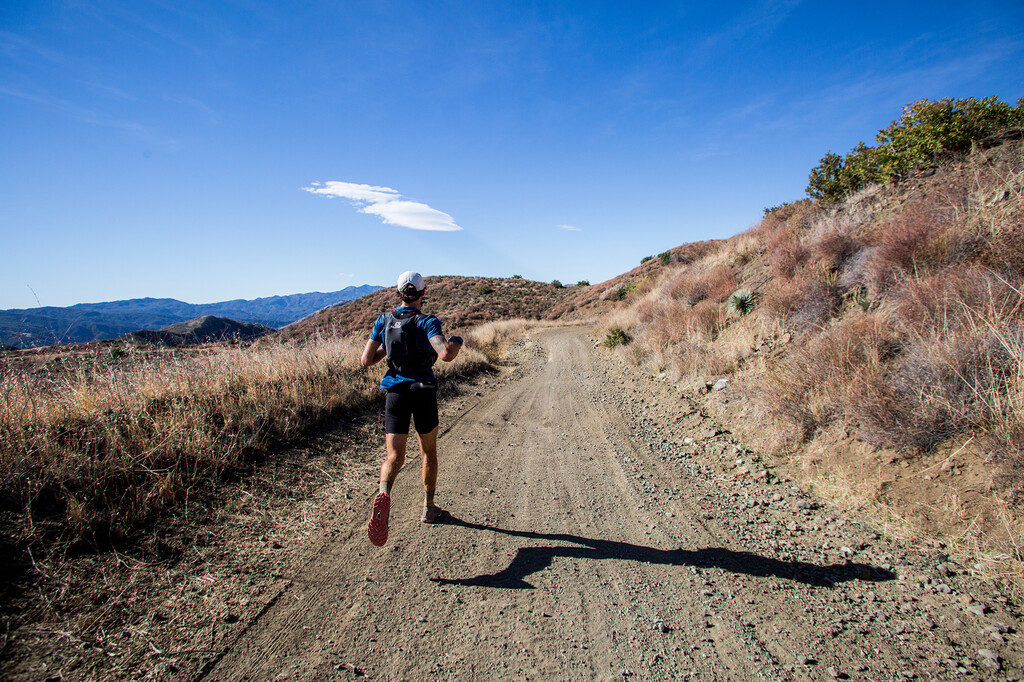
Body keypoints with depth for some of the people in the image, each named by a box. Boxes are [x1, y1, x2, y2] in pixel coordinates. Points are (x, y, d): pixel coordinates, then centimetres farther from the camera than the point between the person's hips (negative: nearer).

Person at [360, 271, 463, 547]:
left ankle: (383, 494, -31)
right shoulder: (427, 322, -11)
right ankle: (428, 509, 30)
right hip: (424, 392, -2)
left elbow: (366, 360, 2)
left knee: (394, 457, 1)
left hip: (395, 392, 2)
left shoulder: (383, 321, 0)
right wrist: (456, 343, -6)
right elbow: (446, 354, -28)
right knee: (429, 452, 18)